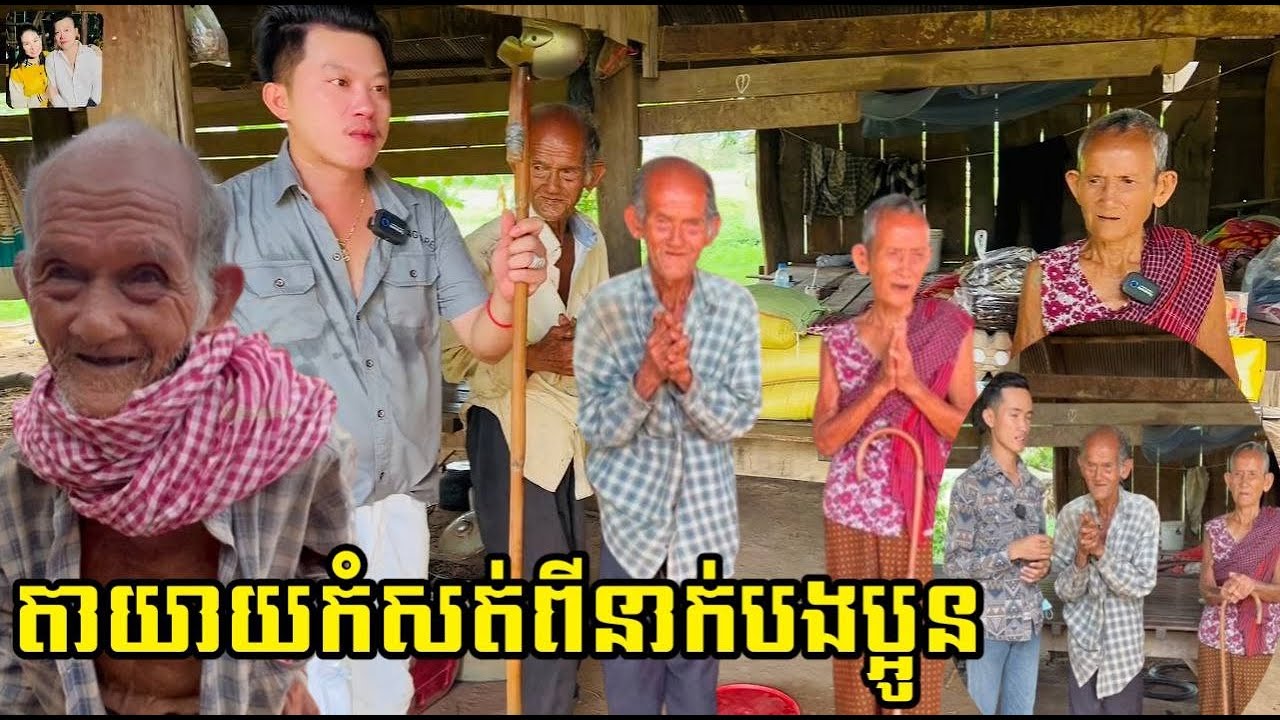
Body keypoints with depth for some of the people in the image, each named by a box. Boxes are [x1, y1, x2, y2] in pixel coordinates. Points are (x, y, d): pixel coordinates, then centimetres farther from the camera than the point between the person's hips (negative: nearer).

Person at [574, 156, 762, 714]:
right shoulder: (606, 306, -12)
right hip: (631, 520, -1)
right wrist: (647, 376, -29)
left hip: (706, 522, 1)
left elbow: (740, 418, -9)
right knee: (630, 678, 14)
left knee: (697, 675, 18)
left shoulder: (735, 307, -8)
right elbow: (596, 427, -12)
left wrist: (686, 378, -27)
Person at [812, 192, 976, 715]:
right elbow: (825, 439, -7)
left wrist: (911, 383, -20)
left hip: (920, 515, -1)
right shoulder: (839, 341, -1)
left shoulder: (951, 328, -4)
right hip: (851, 514, 1)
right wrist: (880, 384, -18)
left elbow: (968, 428, -7)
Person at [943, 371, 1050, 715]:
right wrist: (1012, 552, -20)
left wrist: (1043, 565, -4)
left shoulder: (1034, 485, 9)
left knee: (1021, 710, 14)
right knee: (983, 711, 4)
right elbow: (954, 565, -13)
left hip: (1029, 623, 6)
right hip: (987, 623, -6)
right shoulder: (970, 484, -11)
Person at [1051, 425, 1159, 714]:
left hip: (1124, 649, -1)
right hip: (1082, 646, 1)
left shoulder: (1144, 511, -11)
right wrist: (1082, 555, -25)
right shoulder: (1071, 514, -7)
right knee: (1082, 709, 11)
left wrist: (1101, 551, -28)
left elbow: (1143, 584, -15)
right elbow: (1064, 591, -7)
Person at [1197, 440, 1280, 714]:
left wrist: (1251, 586, -29)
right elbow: (1205, 588, -2)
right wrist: (1221, 594, -24)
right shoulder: (1214, 528, 4)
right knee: (1212, 708, 7)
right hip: (1215, 638, 3)